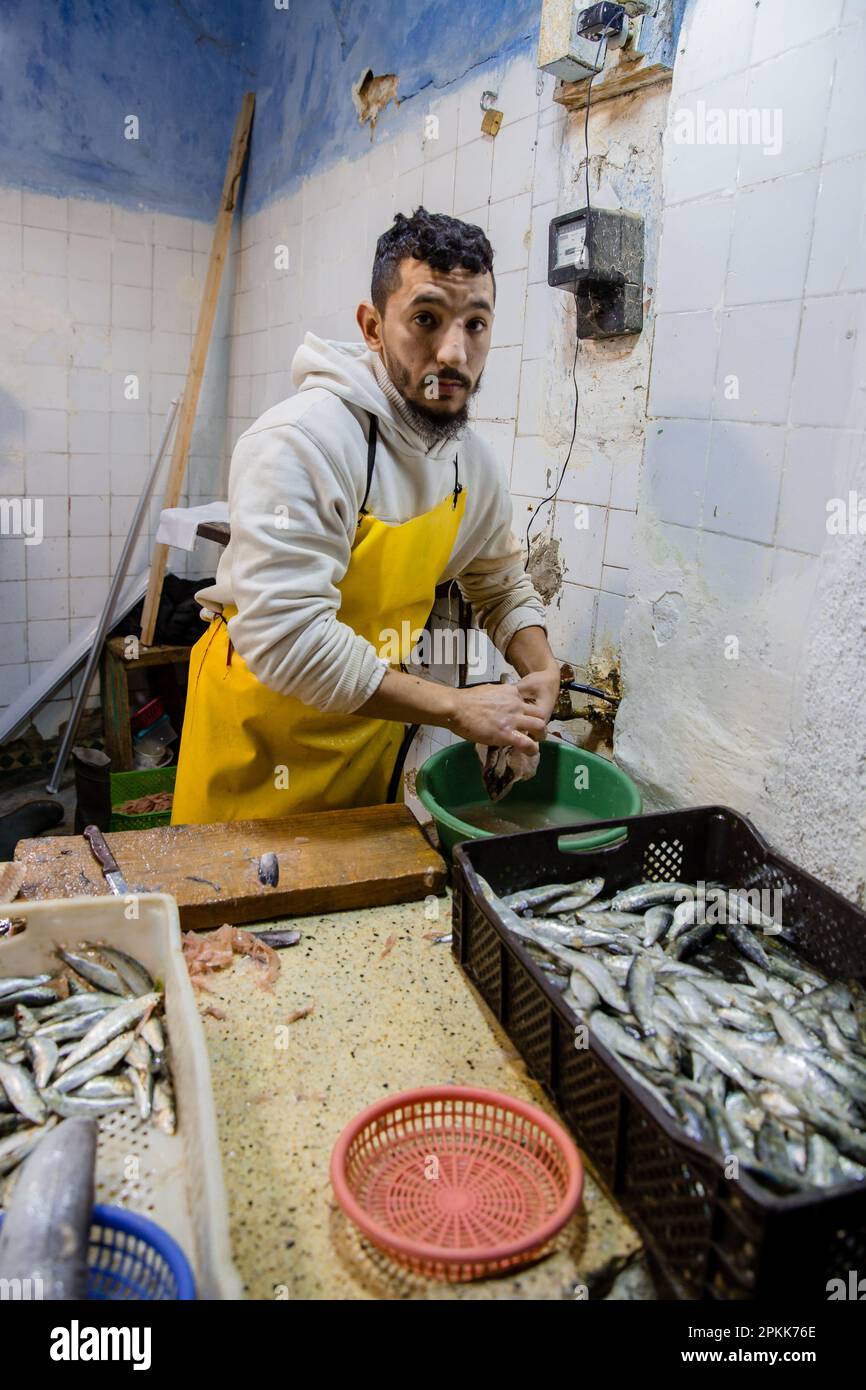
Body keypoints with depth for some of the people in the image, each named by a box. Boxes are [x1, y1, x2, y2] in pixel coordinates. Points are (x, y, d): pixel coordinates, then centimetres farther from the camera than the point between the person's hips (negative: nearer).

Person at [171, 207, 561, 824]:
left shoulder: (477, 462, -4)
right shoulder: (299, 441, -27)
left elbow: (503, 587, 12)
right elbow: (286, 636, -35)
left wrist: (541, 672, -9)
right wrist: (457, 708, -29)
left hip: (372, 717, 6)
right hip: (262, 718, -6)